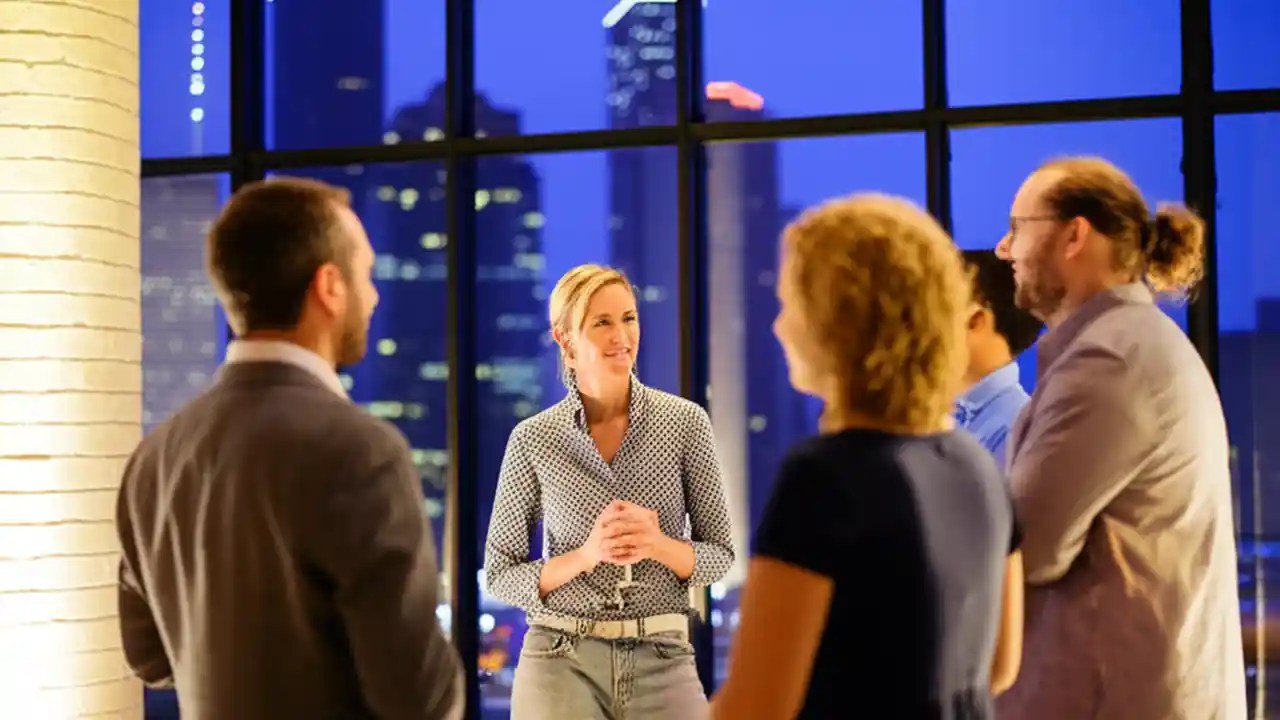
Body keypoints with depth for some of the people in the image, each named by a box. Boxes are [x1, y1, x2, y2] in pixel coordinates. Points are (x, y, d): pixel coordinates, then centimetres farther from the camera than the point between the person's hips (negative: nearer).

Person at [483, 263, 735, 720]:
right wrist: (586, 554, -14)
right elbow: (499, 576, 1)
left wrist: (658, 545, -16)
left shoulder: (686, 422, -1)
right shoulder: (533, 439, -2)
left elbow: (719, 556, 4)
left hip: (662, 662, 1)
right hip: (562, 662, -1)